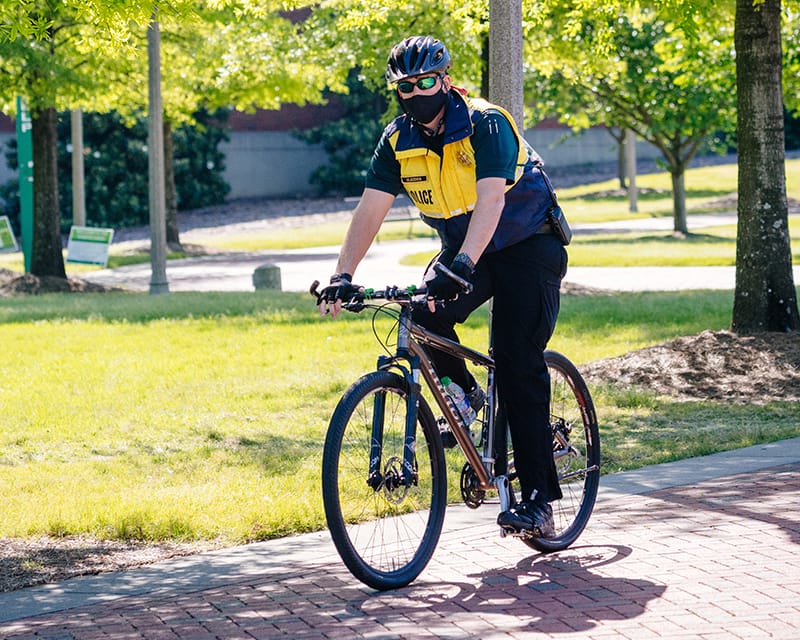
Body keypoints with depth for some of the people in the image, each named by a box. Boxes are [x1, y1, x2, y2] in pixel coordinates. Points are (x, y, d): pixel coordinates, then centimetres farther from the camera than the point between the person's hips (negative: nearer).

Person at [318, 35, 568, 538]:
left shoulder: (486, 125, -24)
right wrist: (344, 275, -26)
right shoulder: (398, 141, -7)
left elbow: (491, 199, -38)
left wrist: (462, 265, -52)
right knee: (426, 319, -24)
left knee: (518, 364, -15)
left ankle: (539, 500, -13)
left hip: (528, 247, -5)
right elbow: (370, 209, -12)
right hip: (463, 249, 5)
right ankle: (468, 401, 6)